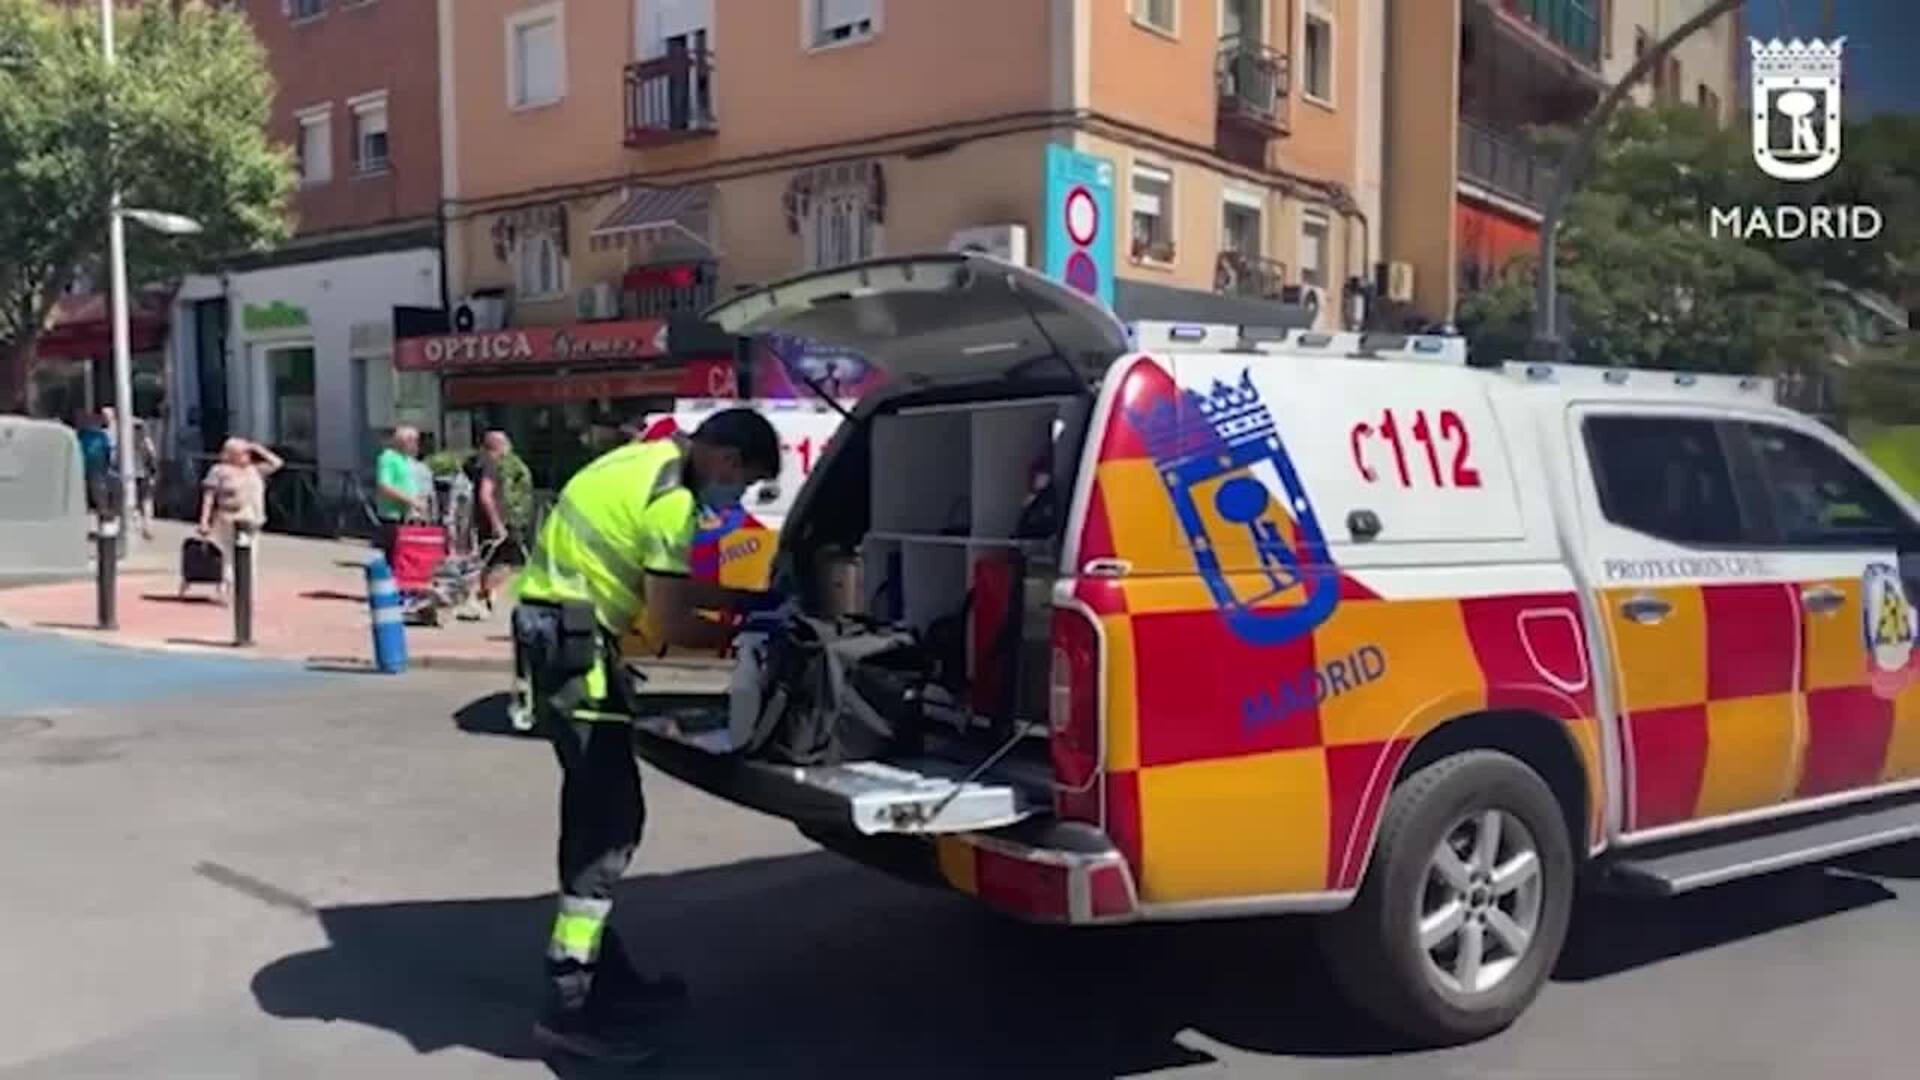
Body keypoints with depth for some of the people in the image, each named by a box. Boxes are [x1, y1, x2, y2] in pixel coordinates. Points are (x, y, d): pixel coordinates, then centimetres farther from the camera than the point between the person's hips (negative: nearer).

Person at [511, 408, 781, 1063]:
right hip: (572, 642, -10)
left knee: (596, 807, 15)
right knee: (611, 816, -8)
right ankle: (569, 1002, -6)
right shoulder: (672, 500, -17)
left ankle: (606, 975, 24)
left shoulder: (649, 460, 14)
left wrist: (739, 600, 16)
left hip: (556, 631, 10)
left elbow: (662, 584, 21)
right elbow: (667, 620, -16)